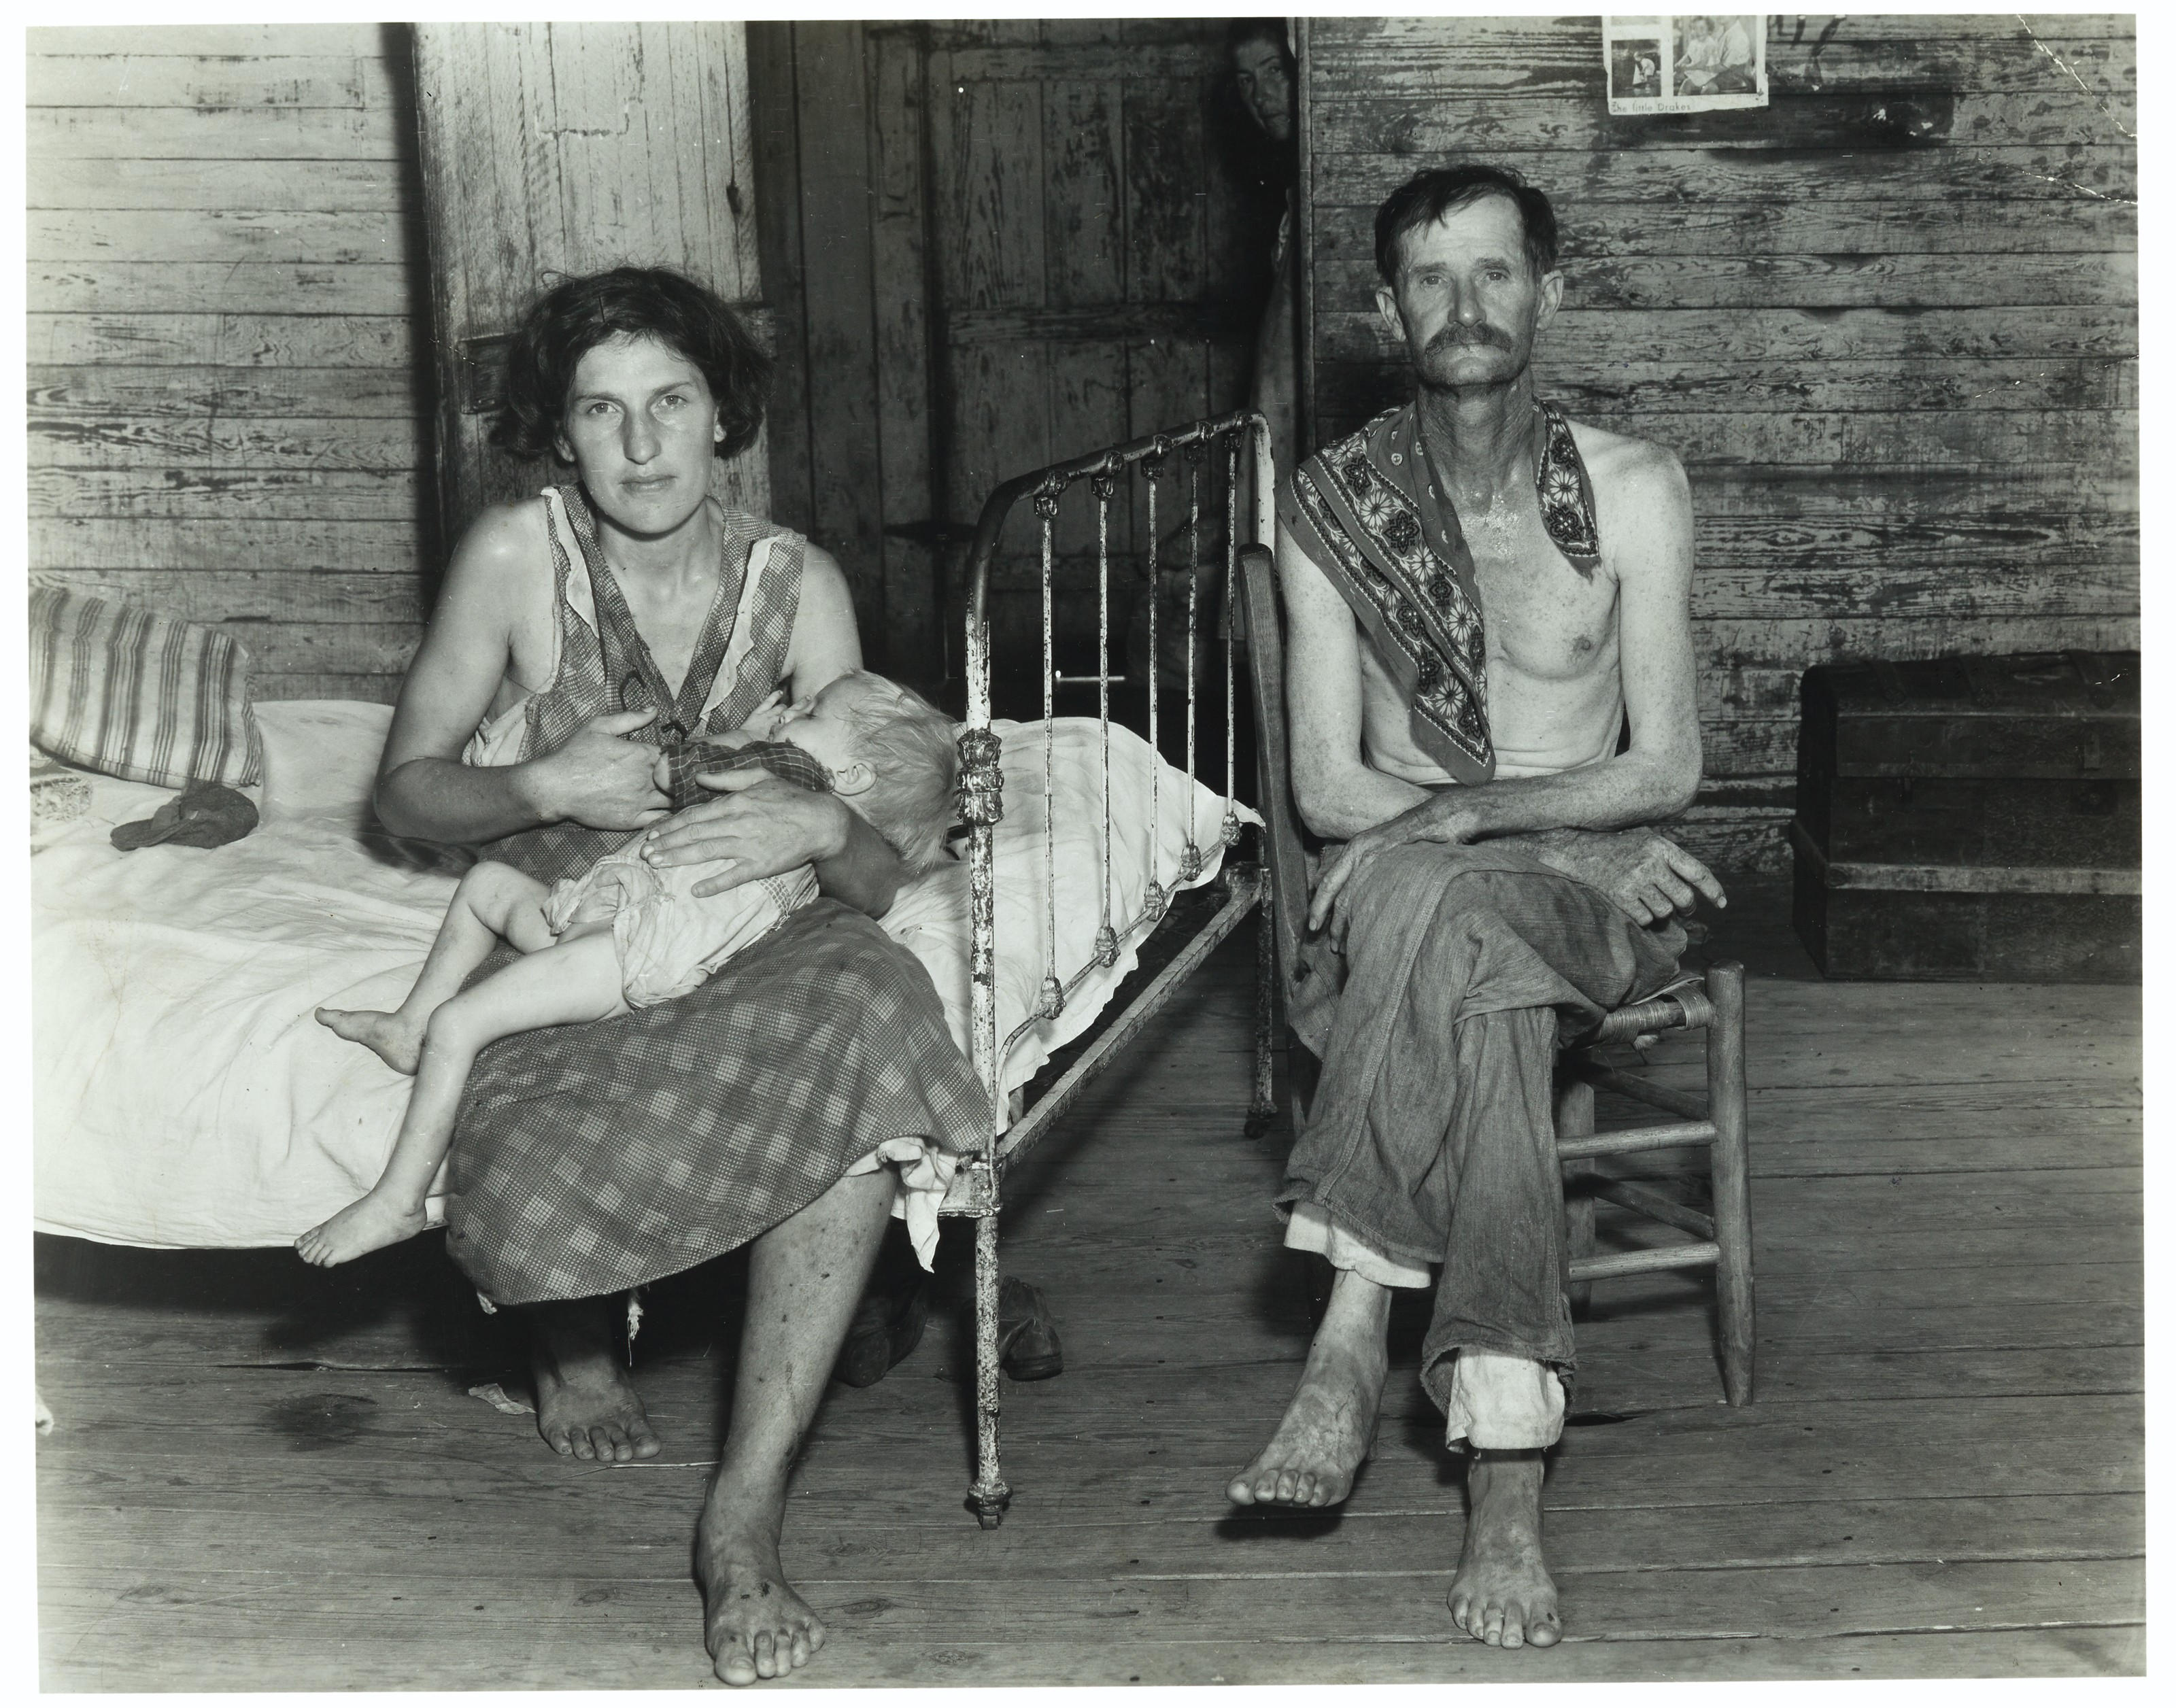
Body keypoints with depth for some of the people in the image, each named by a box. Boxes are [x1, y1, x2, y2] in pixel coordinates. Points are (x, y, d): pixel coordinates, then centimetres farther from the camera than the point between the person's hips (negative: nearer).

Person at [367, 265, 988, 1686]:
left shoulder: (795, 581, -3)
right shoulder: (516, 555, -6)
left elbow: (878, 874, -5)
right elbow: (406, 793, 0)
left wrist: (819, 827, -30)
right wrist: (543, 785, -20)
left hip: (749, 942, 1)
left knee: (870, 1023, -34)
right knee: (543, 1175, -34)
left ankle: (747, 1511, -28)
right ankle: (578, 1349, 10)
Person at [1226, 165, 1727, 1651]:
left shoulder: (1632, 489, 3)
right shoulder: (1333, 501, 5)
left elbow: (1667, 766, -3)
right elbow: (1329, 787, -1)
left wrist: (1468, 812, -19)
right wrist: (1569, 834, -12)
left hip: (1596, 889, -1)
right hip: (1403, 898, 1)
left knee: (1435, 899, -37)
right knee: (1476, 969, -38)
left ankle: (1360, 1321, -34)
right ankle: (1507, 1461, -40)